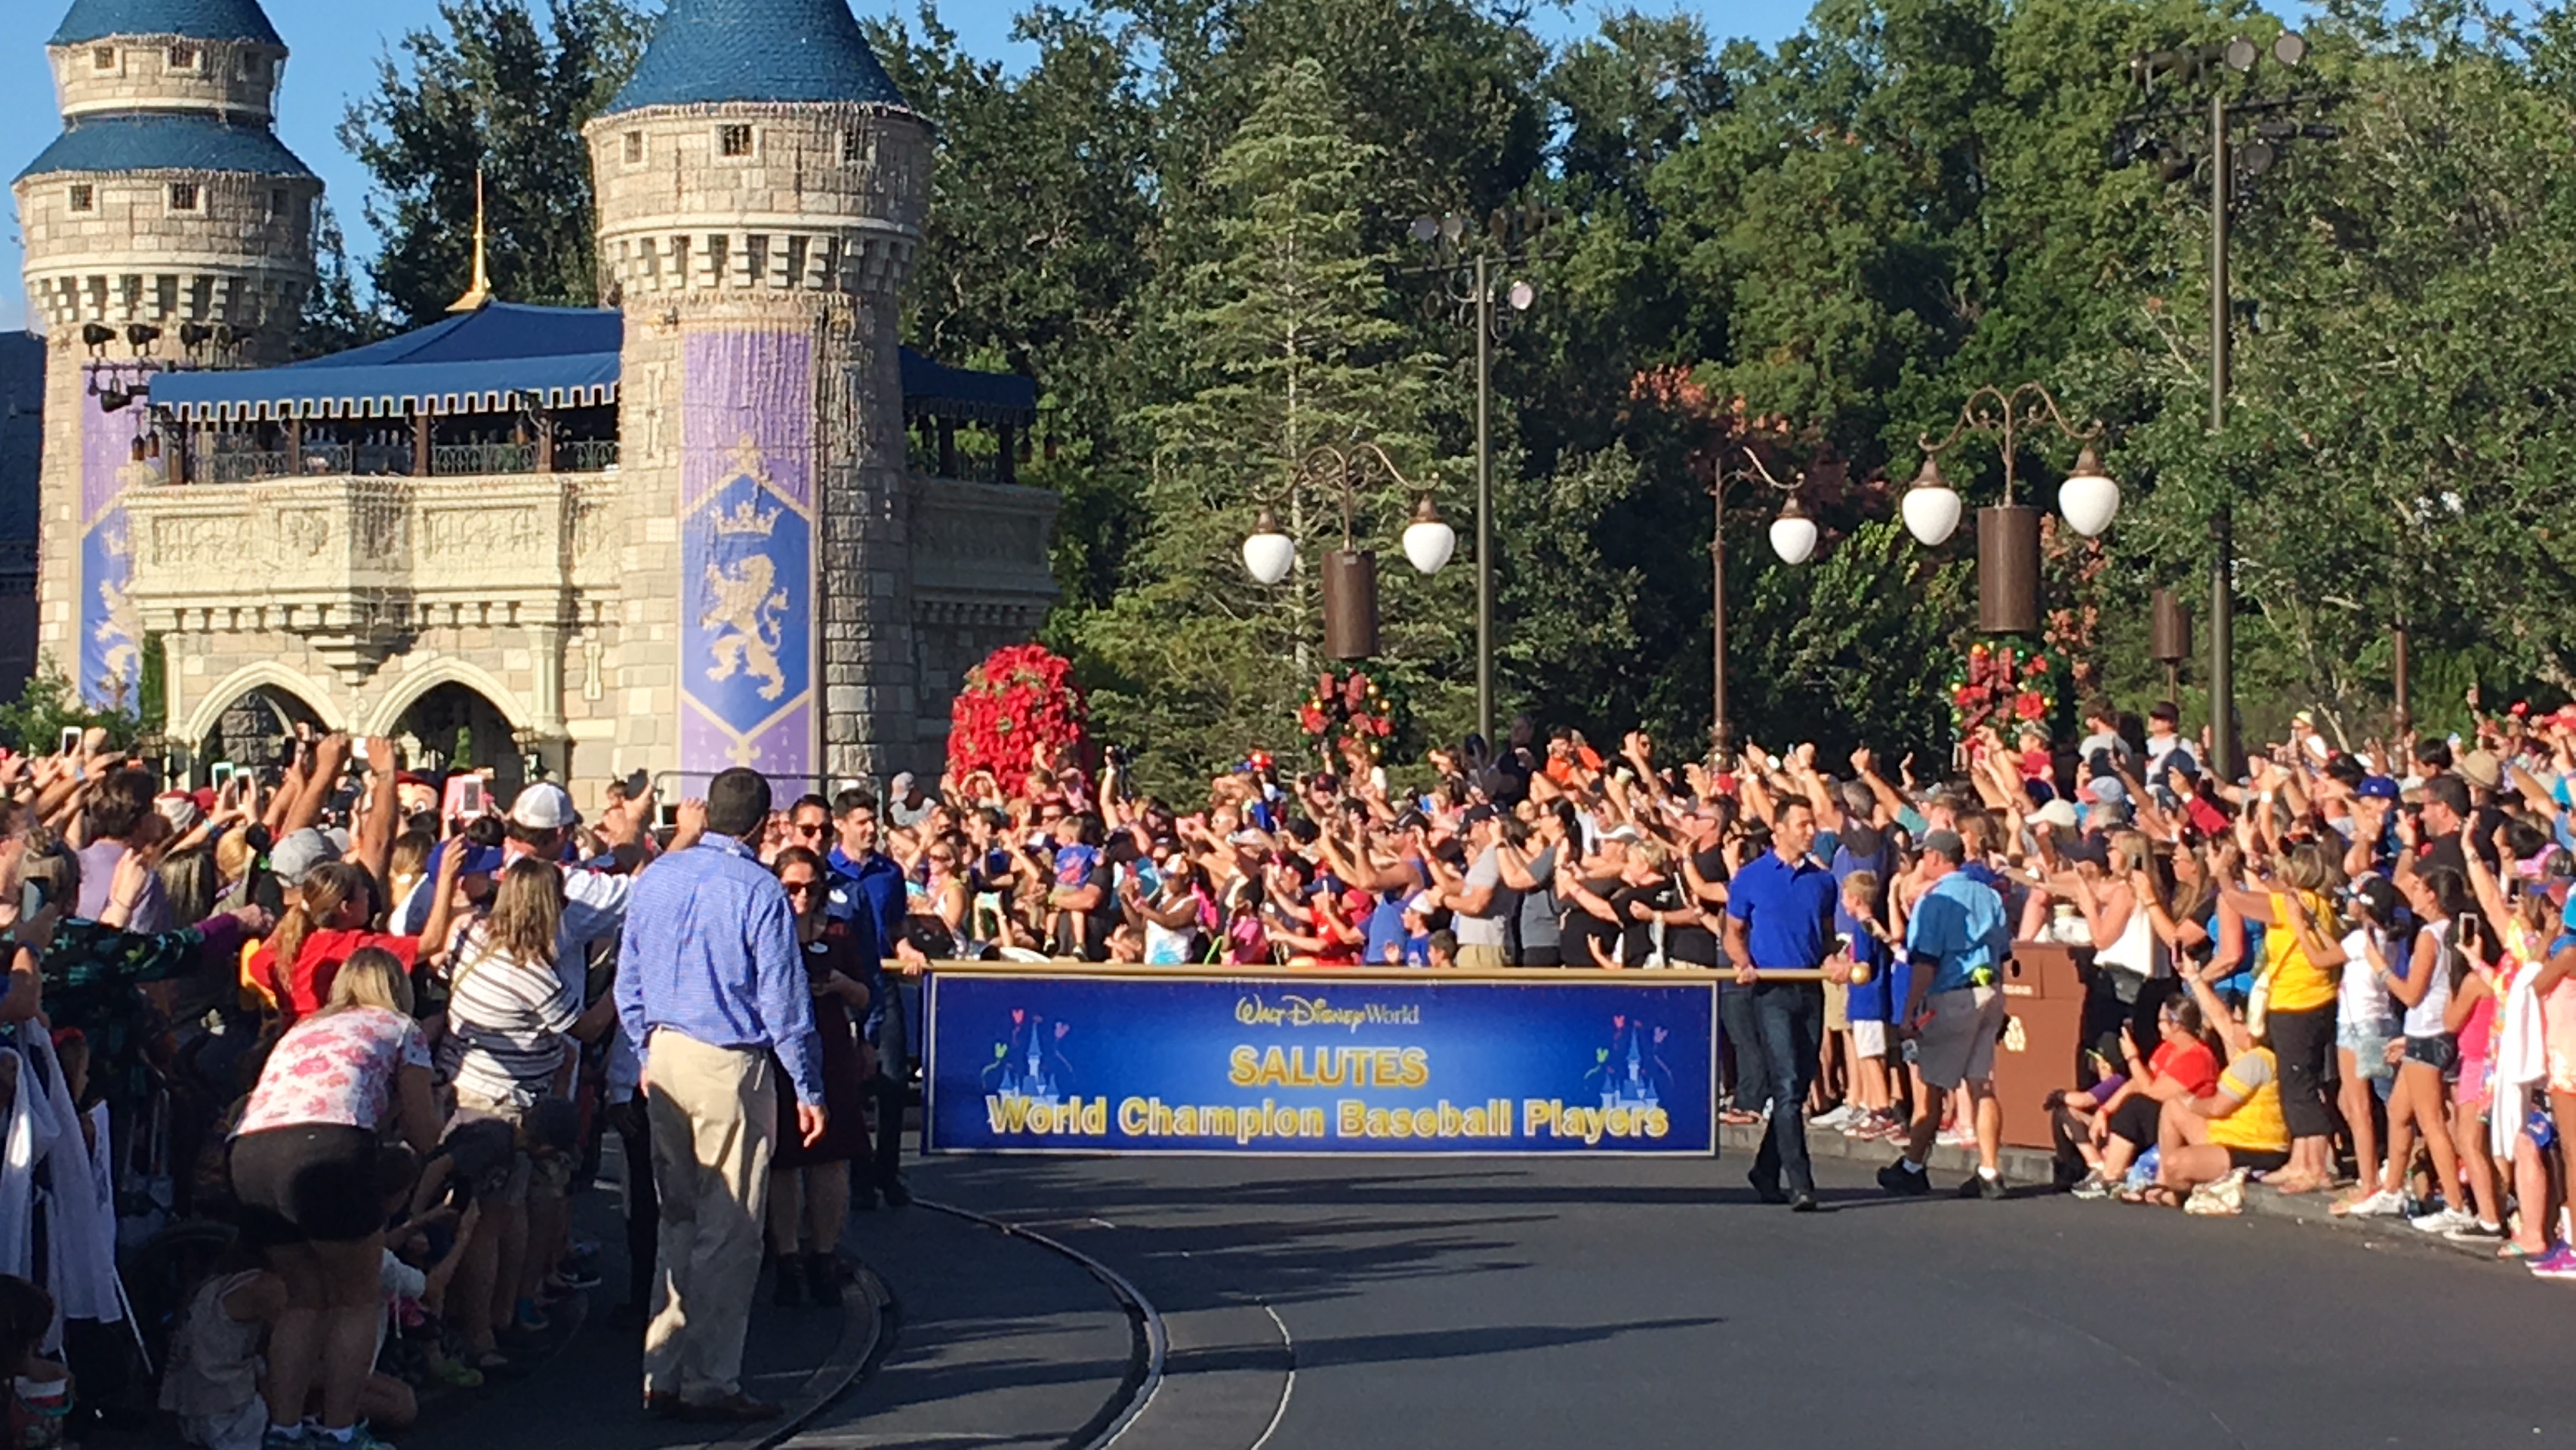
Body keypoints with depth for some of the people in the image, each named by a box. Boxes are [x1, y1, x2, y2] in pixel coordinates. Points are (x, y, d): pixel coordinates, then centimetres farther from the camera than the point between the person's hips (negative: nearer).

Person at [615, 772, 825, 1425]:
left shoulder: (656, 879, 5)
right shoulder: (759, 892, -13)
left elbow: (628, 981, 11)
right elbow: (783, 1001, -11)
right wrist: (809, 1090, -4)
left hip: (665, 1059, 6)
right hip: (731, 1066, -6)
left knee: (678, 1221, 15)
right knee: (728, 1231, 1)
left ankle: (663, 1377, 16)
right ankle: (710, 1383, 2)